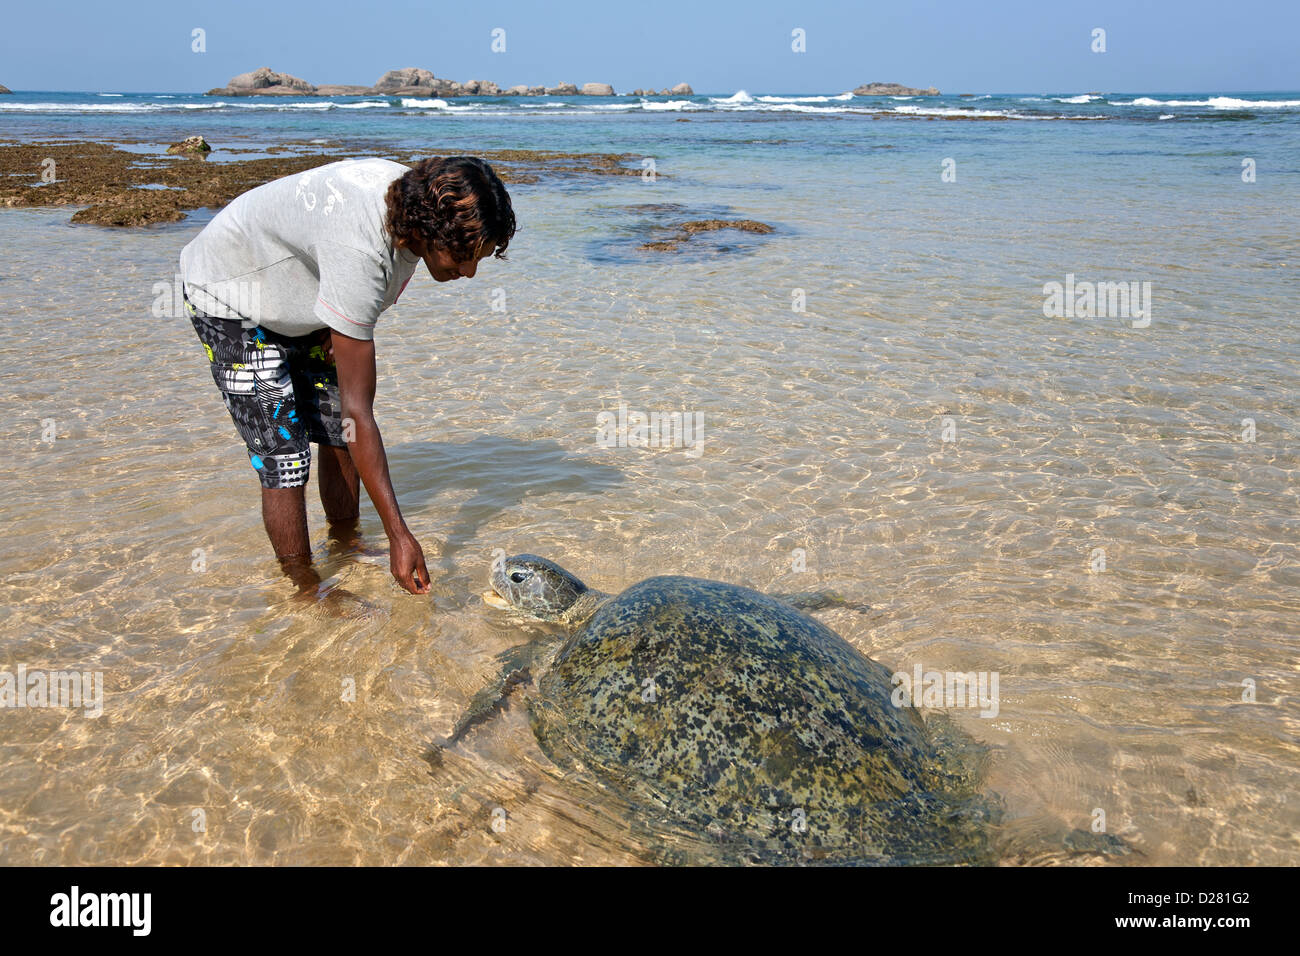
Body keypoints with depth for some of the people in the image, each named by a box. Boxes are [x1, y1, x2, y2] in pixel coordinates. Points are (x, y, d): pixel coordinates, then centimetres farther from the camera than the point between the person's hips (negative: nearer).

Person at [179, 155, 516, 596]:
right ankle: (306, 592, 3)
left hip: (297, 290, 8)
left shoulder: (417, 195, -18)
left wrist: (340, 328, -7)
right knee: (284, 460, -11)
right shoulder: (357, 252, -42)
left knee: (337, 433, 7)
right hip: (230, 296, -8)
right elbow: (359, 410, -39)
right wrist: (399, 535, -37)